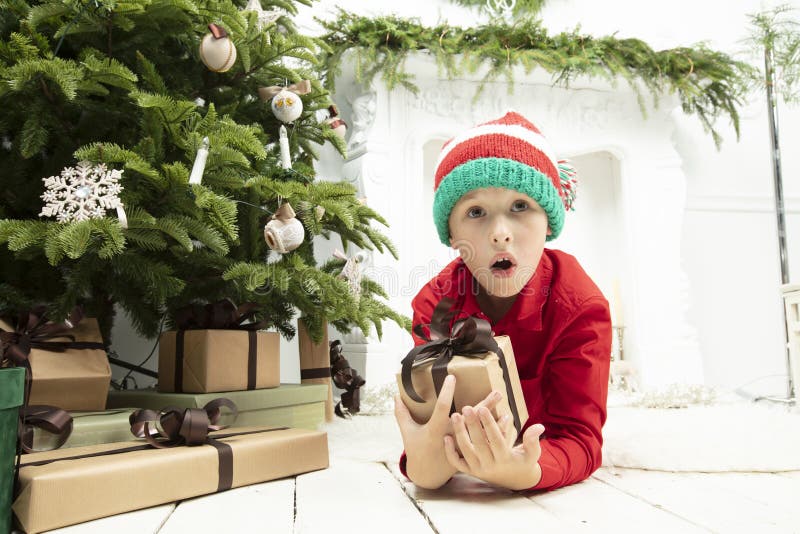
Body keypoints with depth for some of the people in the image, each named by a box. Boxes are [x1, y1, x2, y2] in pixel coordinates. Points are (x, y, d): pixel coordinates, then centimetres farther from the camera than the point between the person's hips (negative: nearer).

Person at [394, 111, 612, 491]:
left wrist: (528, 471, -59)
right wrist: (423, 466, -58)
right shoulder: (434, 304, -30)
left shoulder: (579, 307, -35)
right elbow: (428, 413, -33)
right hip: (469, 442, 0)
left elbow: (579, 438, -36)